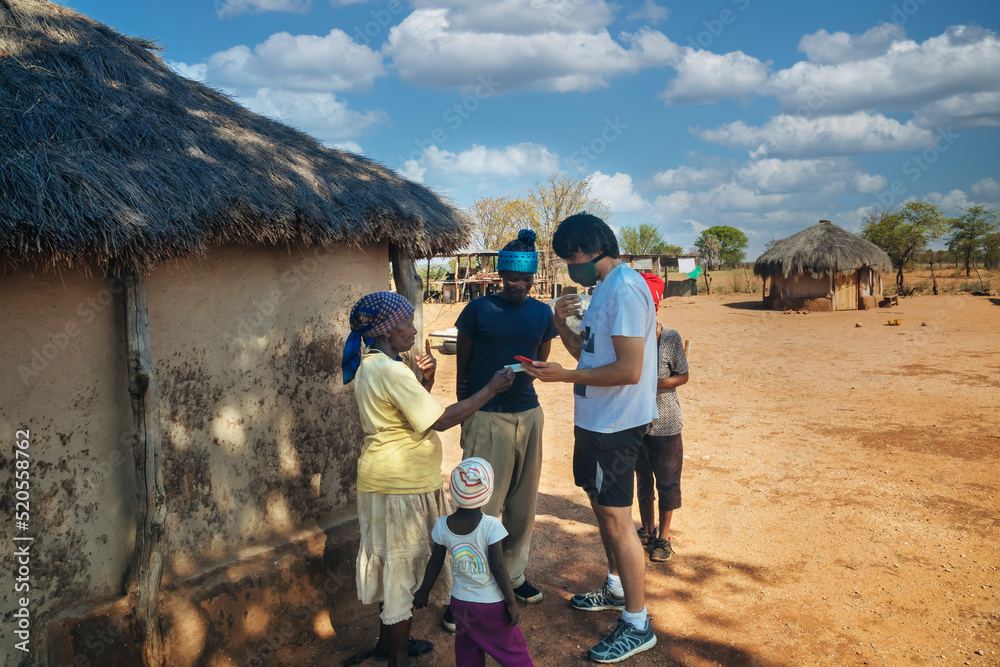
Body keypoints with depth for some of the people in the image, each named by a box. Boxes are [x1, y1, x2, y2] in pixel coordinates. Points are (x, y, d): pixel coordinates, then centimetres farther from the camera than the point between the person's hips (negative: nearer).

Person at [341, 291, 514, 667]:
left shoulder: (369, 366, 9)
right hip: (401, 487, -10)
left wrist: (426, 382, 0)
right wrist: (491, 389, -18)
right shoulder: (391, 371, -23)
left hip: (385, 481, 10)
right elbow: (441, 420, -24)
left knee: (393, 564, 22)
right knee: (402, 565, 3)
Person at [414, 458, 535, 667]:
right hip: (492, 605, -4)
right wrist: (511, 602, -10)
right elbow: (498, 568, -22)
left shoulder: (443, 526, -12)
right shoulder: (491, 526, -23)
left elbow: (435, 563, -1)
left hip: (460, 603, 4)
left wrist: (424, 591, 15)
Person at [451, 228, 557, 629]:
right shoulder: (479, 309, -5)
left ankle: (513, 576, 30)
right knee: (480, 508, -4)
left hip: (528, 415, 5)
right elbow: (462, 368, 1)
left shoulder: (542, 313, 6)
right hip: (487, 418, -4)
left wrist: (516, 374, -1)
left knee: (522, 504, 13)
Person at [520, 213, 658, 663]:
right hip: (596, 419, 10)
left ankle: (637, 625, 10)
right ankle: (617, 588, 40)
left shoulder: (624, 289, -20)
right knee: (601, 505, 21)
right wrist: (562, 324, 1)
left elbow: (628, 370, -26)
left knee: (616, 519, -3)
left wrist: (564, 376, -21)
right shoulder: (604, 288, 12)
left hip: (616, 423, -10)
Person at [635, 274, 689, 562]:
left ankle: (664, 536, 26)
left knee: (667, 482, 8)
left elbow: (682, 377, -5)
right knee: (643, 479, 18)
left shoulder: (671, 338, -12)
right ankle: (647, 530, 36)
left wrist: (657, 383, -20)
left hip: (666, 423, -2)